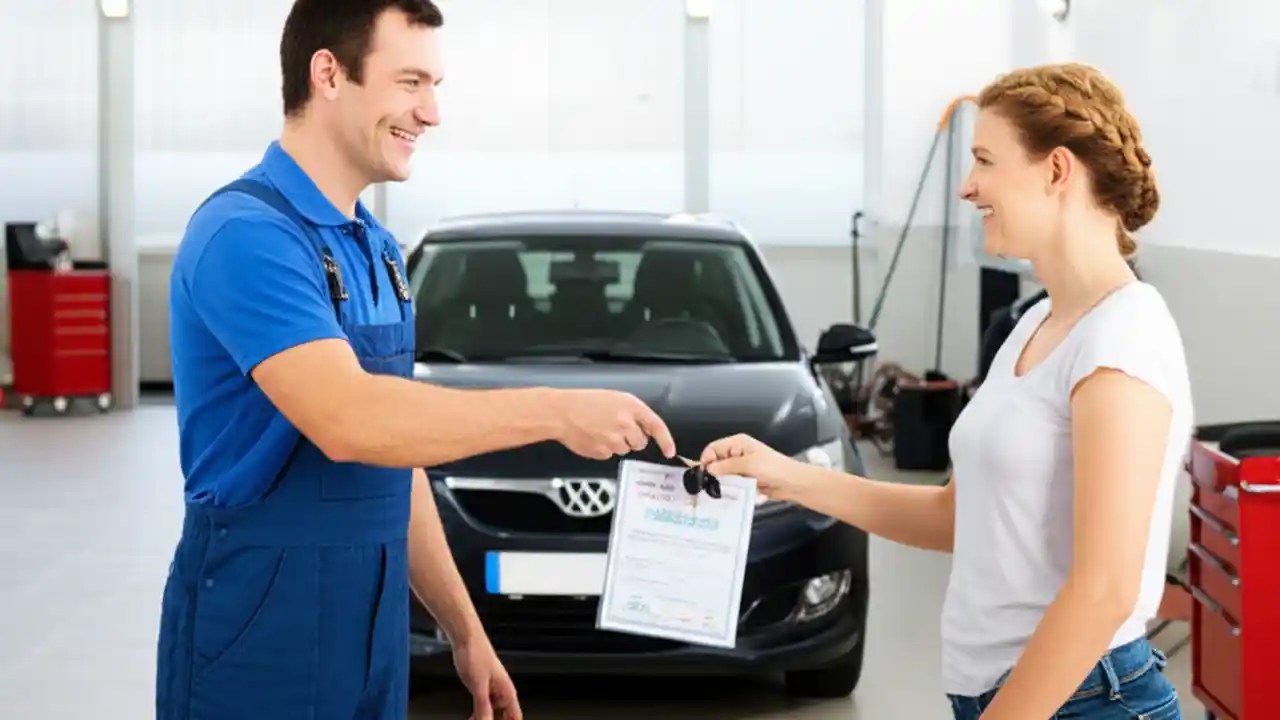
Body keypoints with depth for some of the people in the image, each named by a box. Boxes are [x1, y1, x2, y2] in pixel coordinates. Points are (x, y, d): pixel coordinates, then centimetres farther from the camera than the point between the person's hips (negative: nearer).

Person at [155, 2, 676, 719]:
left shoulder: (377, 249, 12)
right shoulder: (246, 234, -16)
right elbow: (346, 421, -29)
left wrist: (465, 630, 15)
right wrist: (556, 411, -25)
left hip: (374, 631, 8)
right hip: (258, 633, -8)